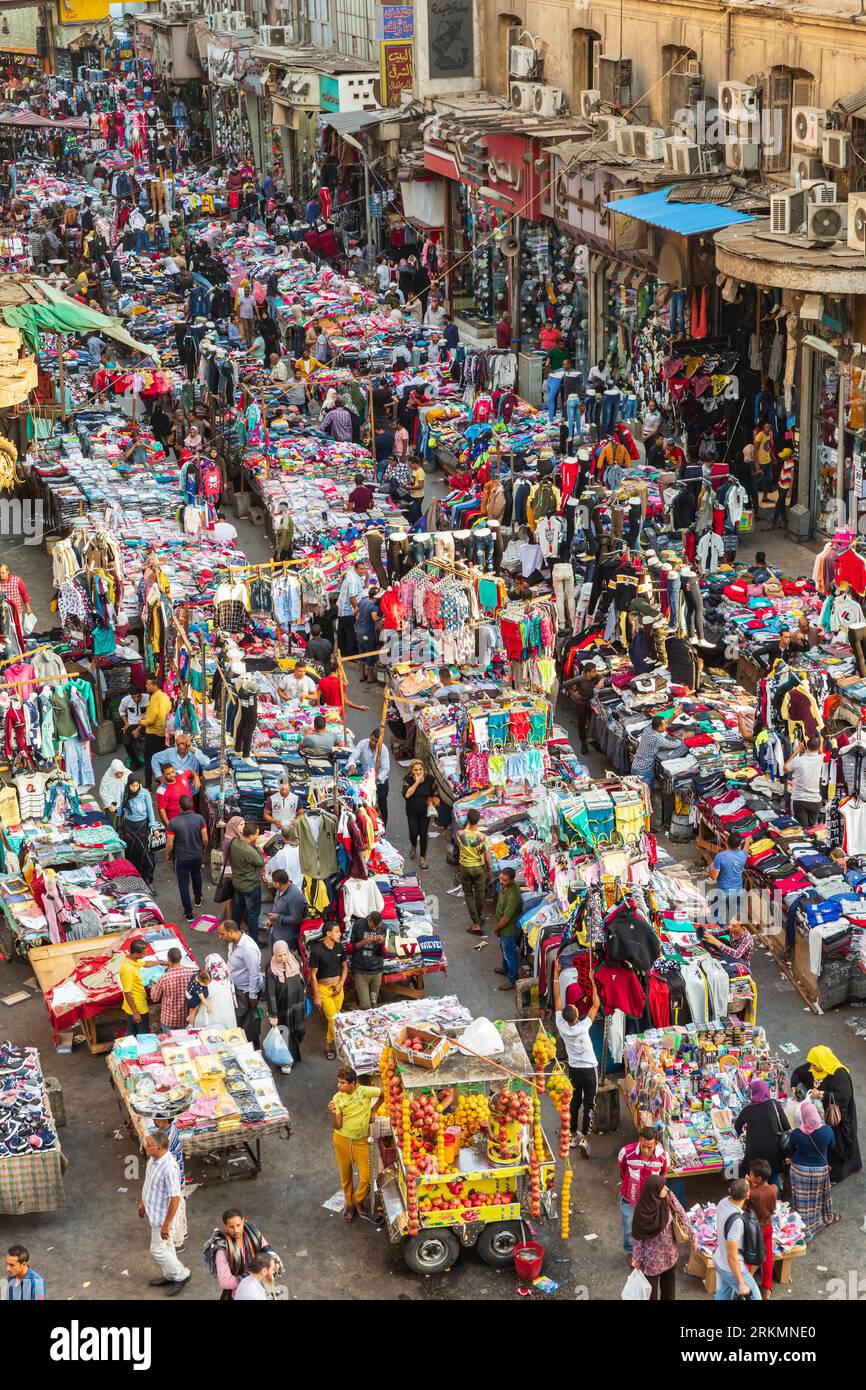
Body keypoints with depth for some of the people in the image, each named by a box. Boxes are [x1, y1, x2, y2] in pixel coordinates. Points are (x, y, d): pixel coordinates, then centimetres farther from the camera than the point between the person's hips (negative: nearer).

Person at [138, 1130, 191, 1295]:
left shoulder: (169, 1168, -35)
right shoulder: (153, 1159, -7)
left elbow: (175, 1197, -30)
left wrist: (167, 1224, -25)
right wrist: (143, 1202, 22)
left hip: (162, 1215, -8)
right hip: (153, 1210, 8)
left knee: (158, 1250, 4)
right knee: (166, 1245, 23)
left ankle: (182, 1275, 22)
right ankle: (170, 1276, 40)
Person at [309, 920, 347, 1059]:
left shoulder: (339, 947, -3)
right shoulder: (317, 950, -19)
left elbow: (345, 966, 11)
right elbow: (313, 974, -13)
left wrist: (341, 984, -1)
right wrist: (316, 996, -12)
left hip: (337, 986, 4)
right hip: (323, 988, -4)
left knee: (333, 1018, 7)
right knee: (334, 1019, -8)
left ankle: (329, 1044, 26)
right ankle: (329, 1046, 11)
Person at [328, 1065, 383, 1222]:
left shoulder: (365, 1091, -18)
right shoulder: (337, 1099, -12)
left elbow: (384, 1093, -1)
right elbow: (337, 1126, -12)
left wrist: (373, 1110, 1)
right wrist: (333, 1114, -31)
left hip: (361, 1140, -1)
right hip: (342, 1140, 1)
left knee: (366, 1177, -4)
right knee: (345, 1175, 15)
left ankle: (358, 1201, 25)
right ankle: (349, 1204, 37)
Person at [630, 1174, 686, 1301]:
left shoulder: (668, 1196, -19)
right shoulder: (642, 1211, -27)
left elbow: (682, 1215, -4)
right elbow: (637, 1237, -14)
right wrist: (637, 1259, -5)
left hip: (670, 1252, 4)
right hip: (652, 1256, -4)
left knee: (669, 1282, 24)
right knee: (651, 1287, 14)